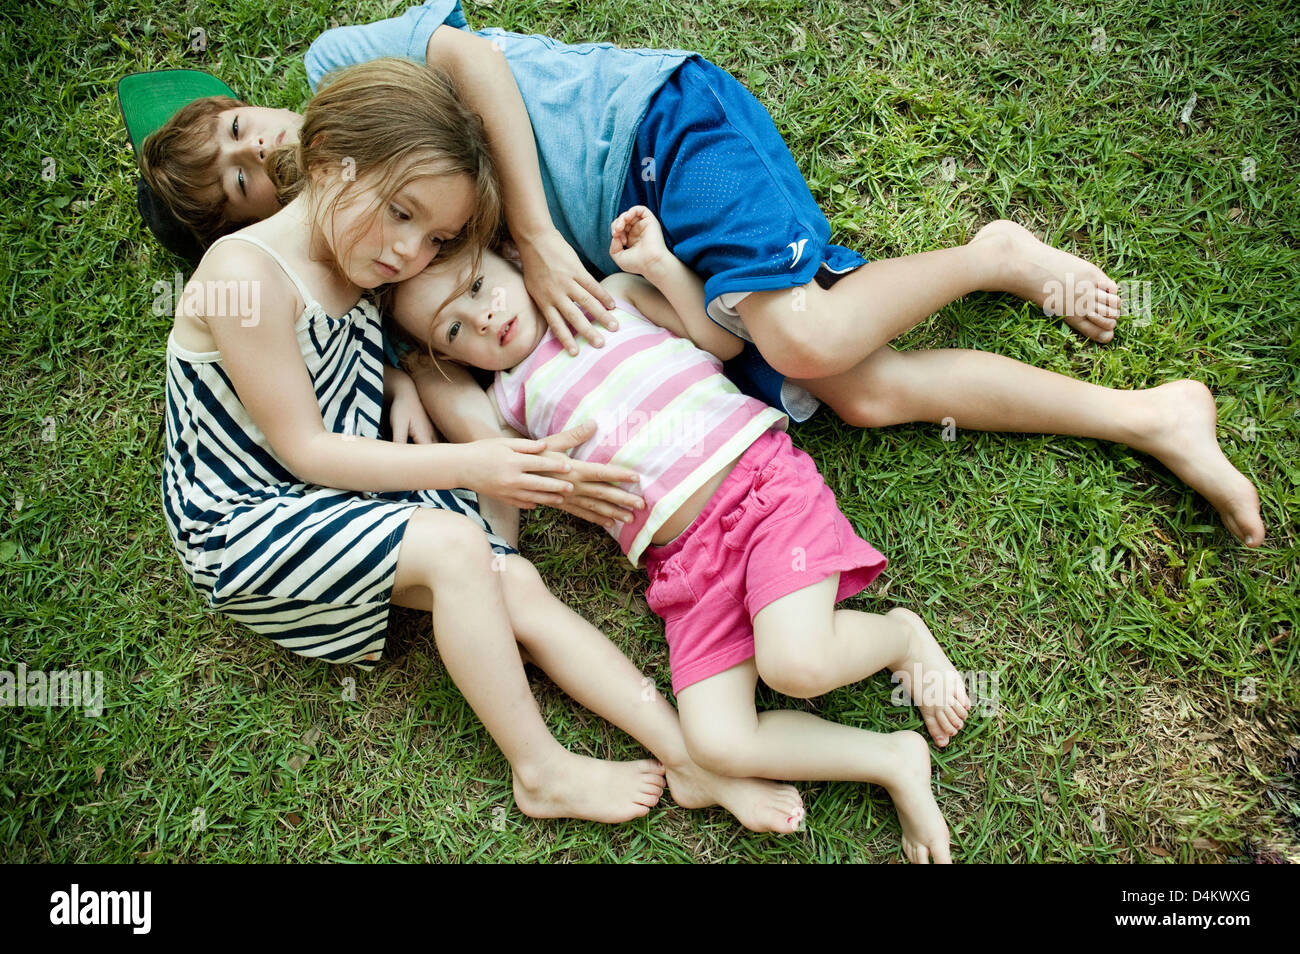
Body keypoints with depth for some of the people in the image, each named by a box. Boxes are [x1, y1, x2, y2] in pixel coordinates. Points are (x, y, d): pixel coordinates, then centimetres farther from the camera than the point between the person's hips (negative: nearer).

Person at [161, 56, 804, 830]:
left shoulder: (358, 269, 4)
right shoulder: (245, 274, -21)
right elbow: (306, 451, -21)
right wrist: (466, 465, -26)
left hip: (347, 491, 7)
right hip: (246, 526, -7)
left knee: (515, 581, -12)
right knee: (456, 545, -28)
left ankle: (695, 763, -13)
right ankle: (541, 771, -12)